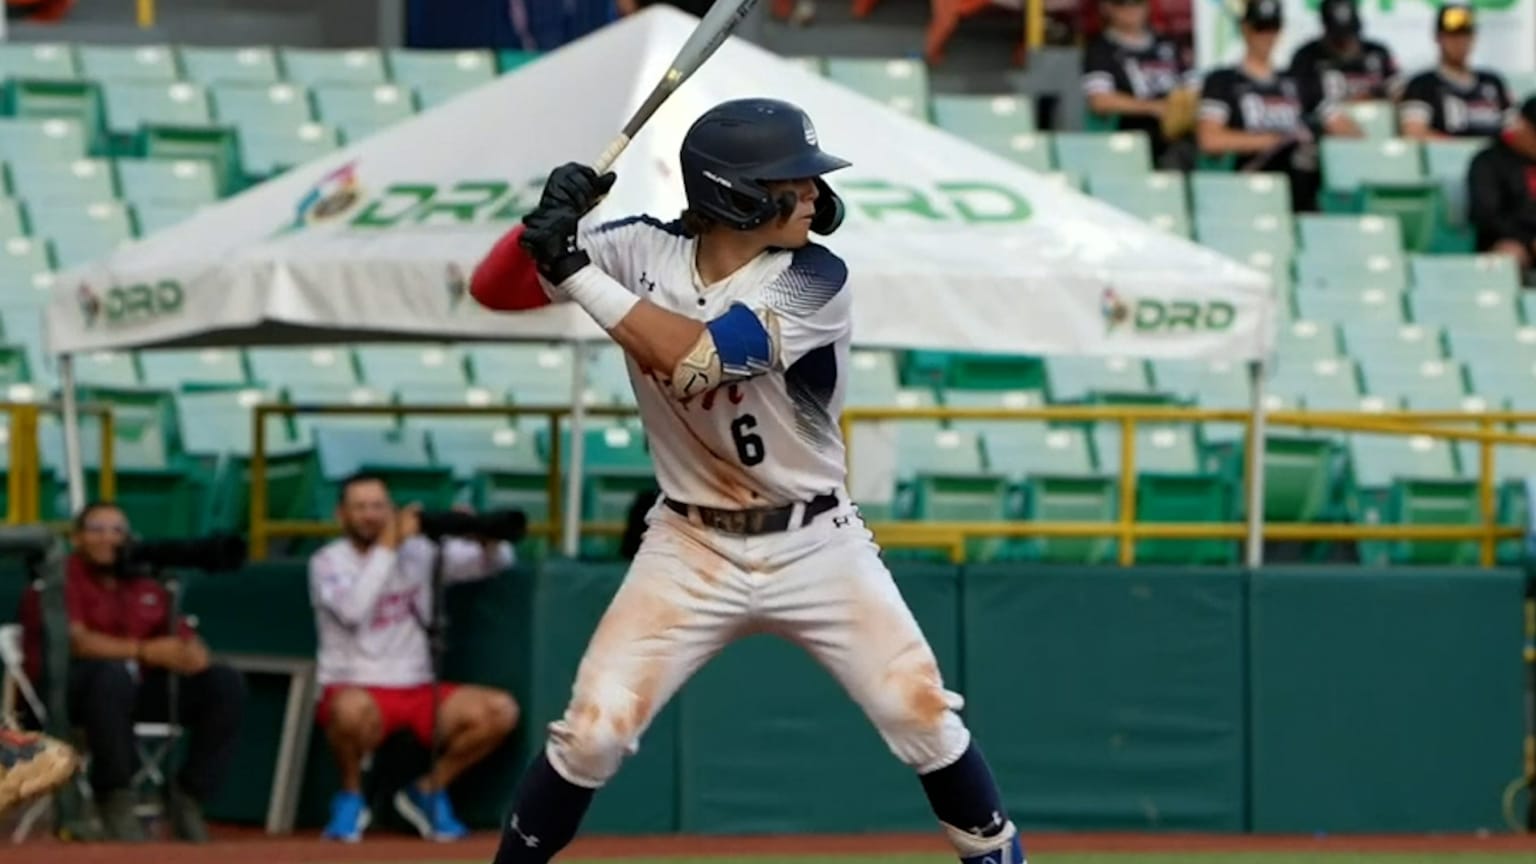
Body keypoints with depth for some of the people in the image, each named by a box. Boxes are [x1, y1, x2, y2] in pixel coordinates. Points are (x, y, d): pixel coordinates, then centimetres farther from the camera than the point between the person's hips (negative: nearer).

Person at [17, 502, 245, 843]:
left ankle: (188, 798, -9)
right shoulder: (61, 578, -2)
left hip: (141, 686, 6)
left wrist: (192, 651, -15)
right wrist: (145, 651, -28)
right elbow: (73, 641, -18)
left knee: (226, 683, -10)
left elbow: (185, 637, 12)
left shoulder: (145, 584, 17)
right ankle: (114, 798, -26)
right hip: (70, 691, -6)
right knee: (113, 672, -40)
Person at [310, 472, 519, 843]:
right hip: (357, 690, -5)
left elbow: (497, 561, 8)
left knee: (500, 711, -16)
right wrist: (388, 545, -21)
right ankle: (351, 798, -9)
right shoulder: (328, 562, -4)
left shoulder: (418, 551, 7)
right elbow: (352, 610, -24)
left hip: (419, 691, 5)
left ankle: (429, 792, 5)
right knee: (353, 709, -41)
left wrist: (485, 538, -16)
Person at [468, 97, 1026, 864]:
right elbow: (492, 289, -7)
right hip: (692, 548, 1)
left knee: (922, 716, -5)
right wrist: (549, 222, -26)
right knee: (593, 729, -9)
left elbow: (693, 359, -30)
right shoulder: (644, 252, -8)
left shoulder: (814, 281, -17)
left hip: (815, 546, -1)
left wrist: (578, 272, -32)